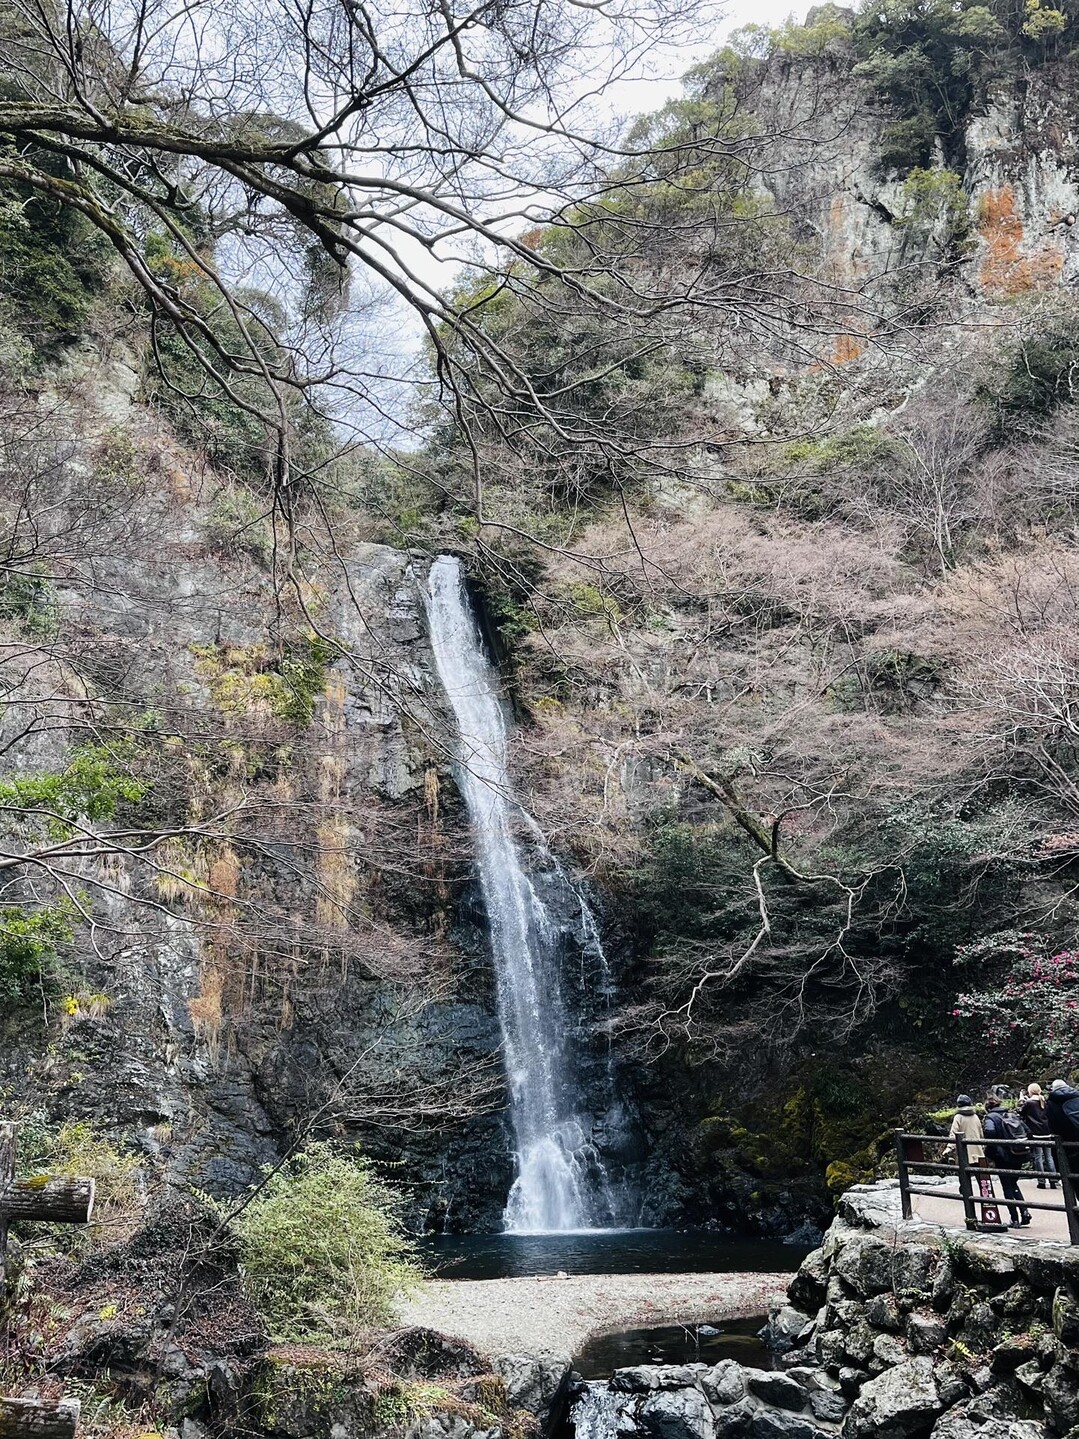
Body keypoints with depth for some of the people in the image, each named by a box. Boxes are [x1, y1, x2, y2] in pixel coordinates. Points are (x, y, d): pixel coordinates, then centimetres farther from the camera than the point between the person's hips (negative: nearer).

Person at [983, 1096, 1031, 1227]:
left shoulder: (990, 1118, -6)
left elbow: (990, 1133, -25)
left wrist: (990, 1156, -15)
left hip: (1003, 1158, -6)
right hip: (1019, 1156, 6)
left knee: (1007, 1188, 5)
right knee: (1013, 1184, 22)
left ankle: (1015, 1220, 4)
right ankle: (1024, 1211, 6)